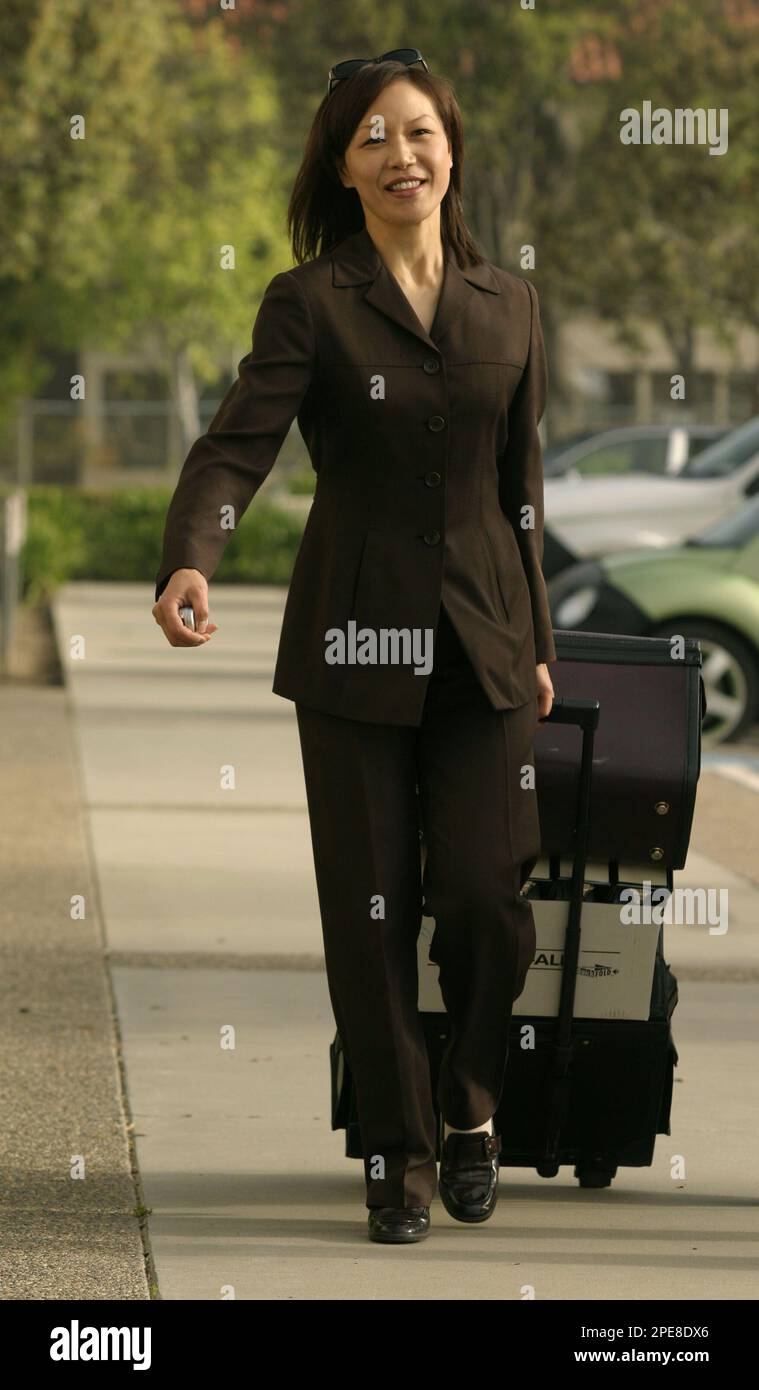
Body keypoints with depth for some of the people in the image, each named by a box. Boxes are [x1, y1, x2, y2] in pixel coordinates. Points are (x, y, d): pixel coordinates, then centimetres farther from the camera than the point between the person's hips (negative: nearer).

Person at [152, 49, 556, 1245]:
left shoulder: (508, 304, 8)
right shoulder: (310, 303, -3)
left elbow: (520, 483, 14)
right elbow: (237, 445, -16)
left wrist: (536, 640, 15)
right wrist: (190, 558, -35)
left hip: (481, 641, 2)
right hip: (356, 641, -2)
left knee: (487, 894, -6)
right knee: (371, 908, 1)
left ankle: (471, 1108, 20)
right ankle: (397, 1156, 14)